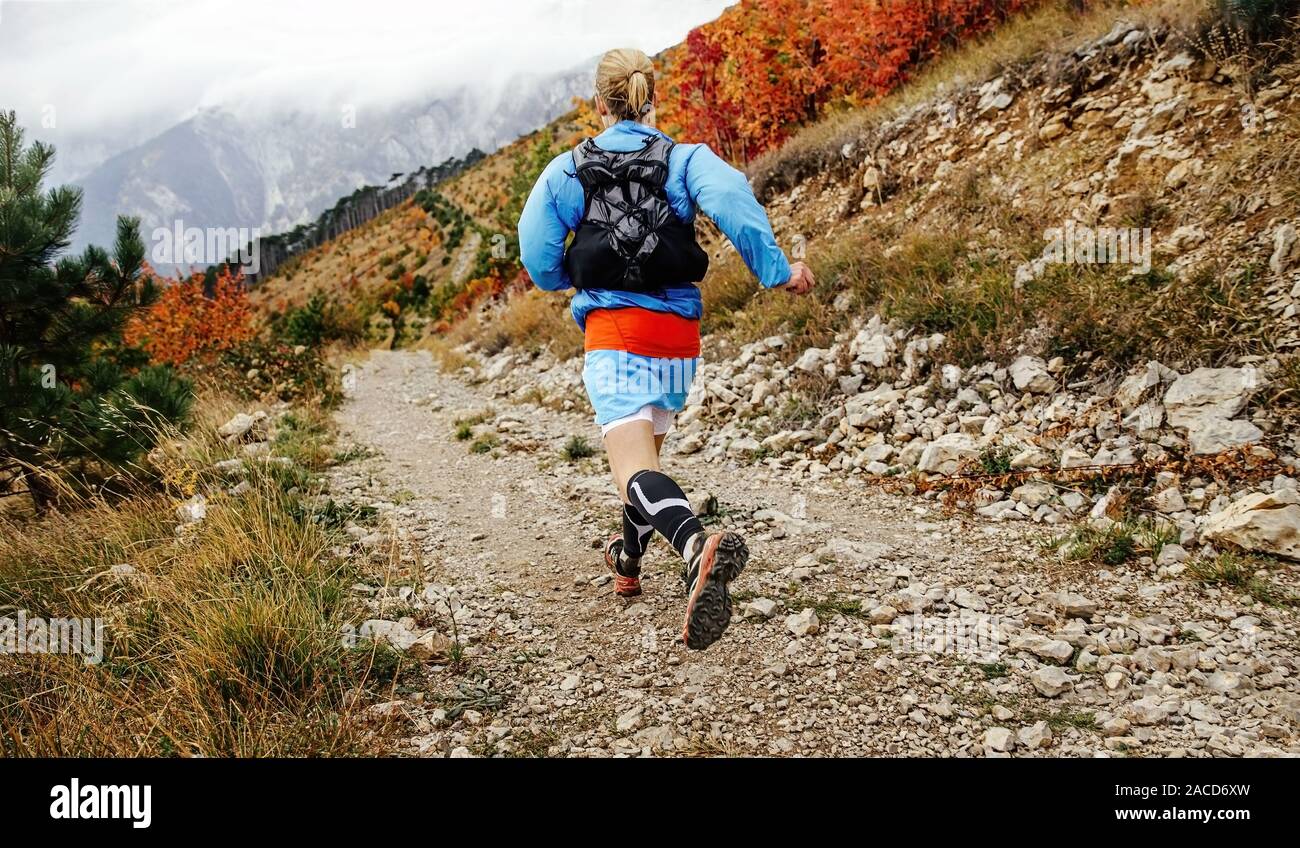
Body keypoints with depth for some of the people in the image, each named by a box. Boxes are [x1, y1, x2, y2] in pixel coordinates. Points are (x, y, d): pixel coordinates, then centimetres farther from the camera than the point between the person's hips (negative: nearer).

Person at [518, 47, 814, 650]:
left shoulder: (567, 171, 6)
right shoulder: (685, 159, 5)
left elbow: (539, 263, 4)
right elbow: (730, 199, -16)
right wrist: (776, 271, -15)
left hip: (612, 333, -3)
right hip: (679, 334, 3)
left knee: (634, 468, -17)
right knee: (647, 446, 25)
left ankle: (696, 546, -48)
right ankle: (628, 561, 43)